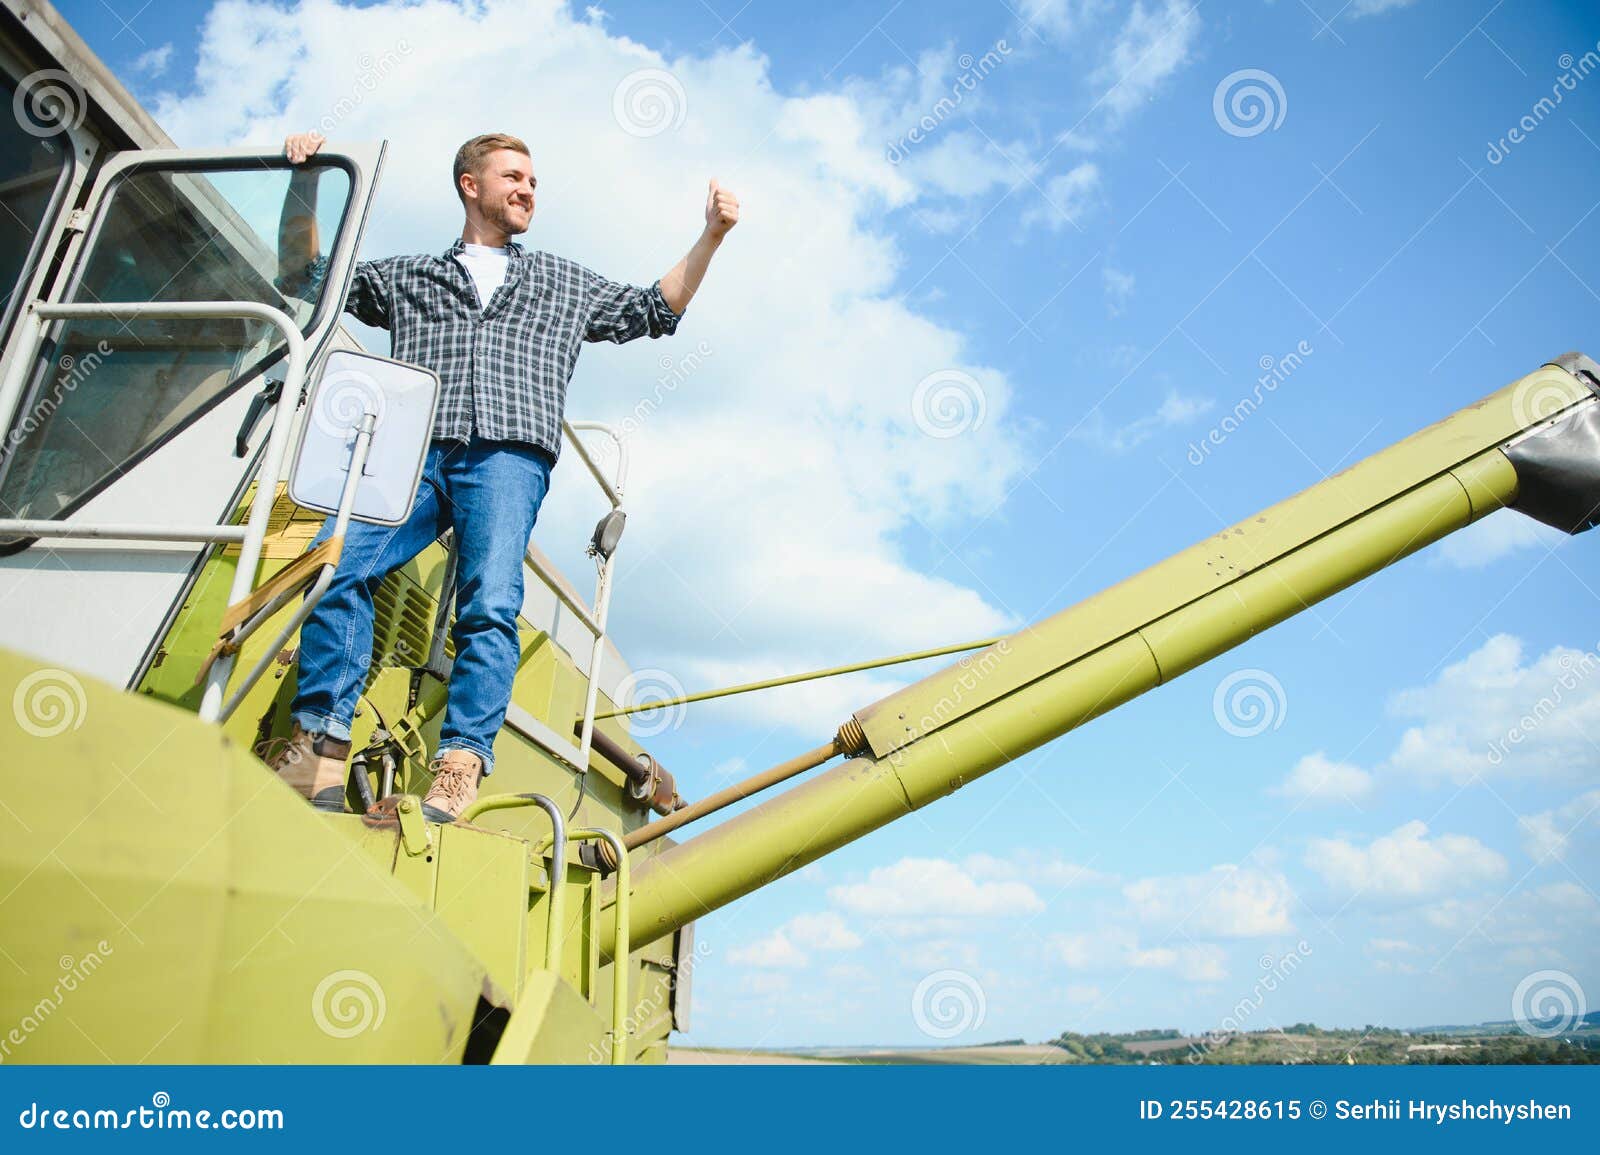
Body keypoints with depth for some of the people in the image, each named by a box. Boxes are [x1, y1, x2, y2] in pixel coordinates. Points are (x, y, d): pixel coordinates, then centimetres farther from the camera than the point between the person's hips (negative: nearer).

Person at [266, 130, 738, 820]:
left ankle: (459, 765, -27)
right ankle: (319, 745, -23)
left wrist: (711, 234, 25)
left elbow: (656, 310, 32)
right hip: (411, 452, 1)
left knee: (490, 606, -22)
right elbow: (303, 275, 33)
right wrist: (304, 180, 23)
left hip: (506, 457, -1)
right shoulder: (408, 276, 31)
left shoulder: (563, 283, 33)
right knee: (337, 565, -24)